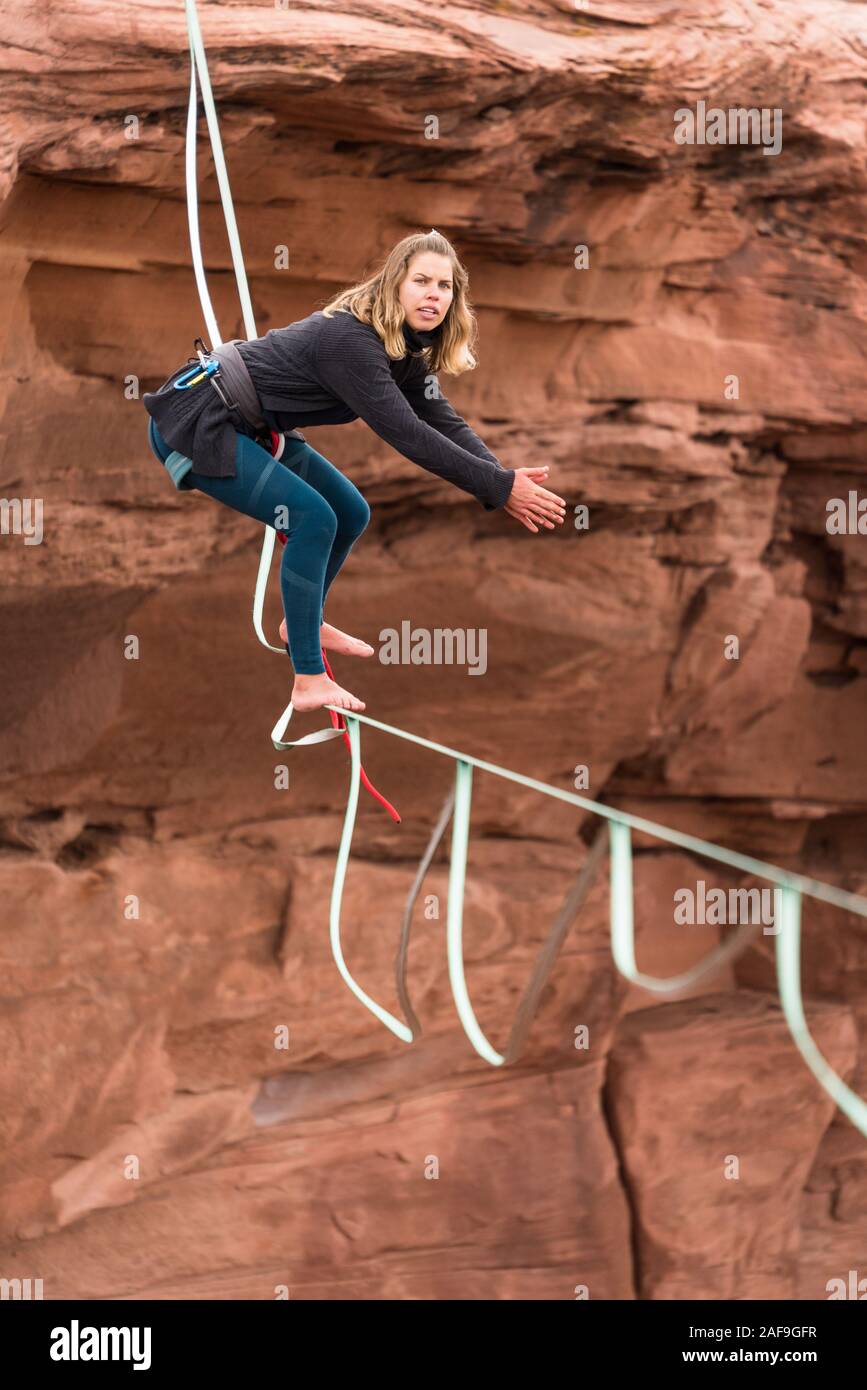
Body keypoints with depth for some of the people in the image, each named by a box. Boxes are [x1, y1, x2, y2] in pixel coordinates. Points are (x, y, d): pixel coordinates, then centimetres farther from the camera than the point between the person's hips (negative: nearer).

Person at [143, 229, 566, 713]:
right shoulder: (349, 341, -29)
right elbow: (407, 435, -33)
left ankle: (305, 622, 36)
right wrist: (500, 486, -31)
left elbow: (443, 421, -6)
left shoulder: (404, 345, 0)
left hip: (253, 429, 10)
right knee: (313, 519, -20)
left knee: (351, 513, 13)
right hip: (197, 423, -10)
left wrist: (503, 480, -21)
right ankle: (309, 682, -15)